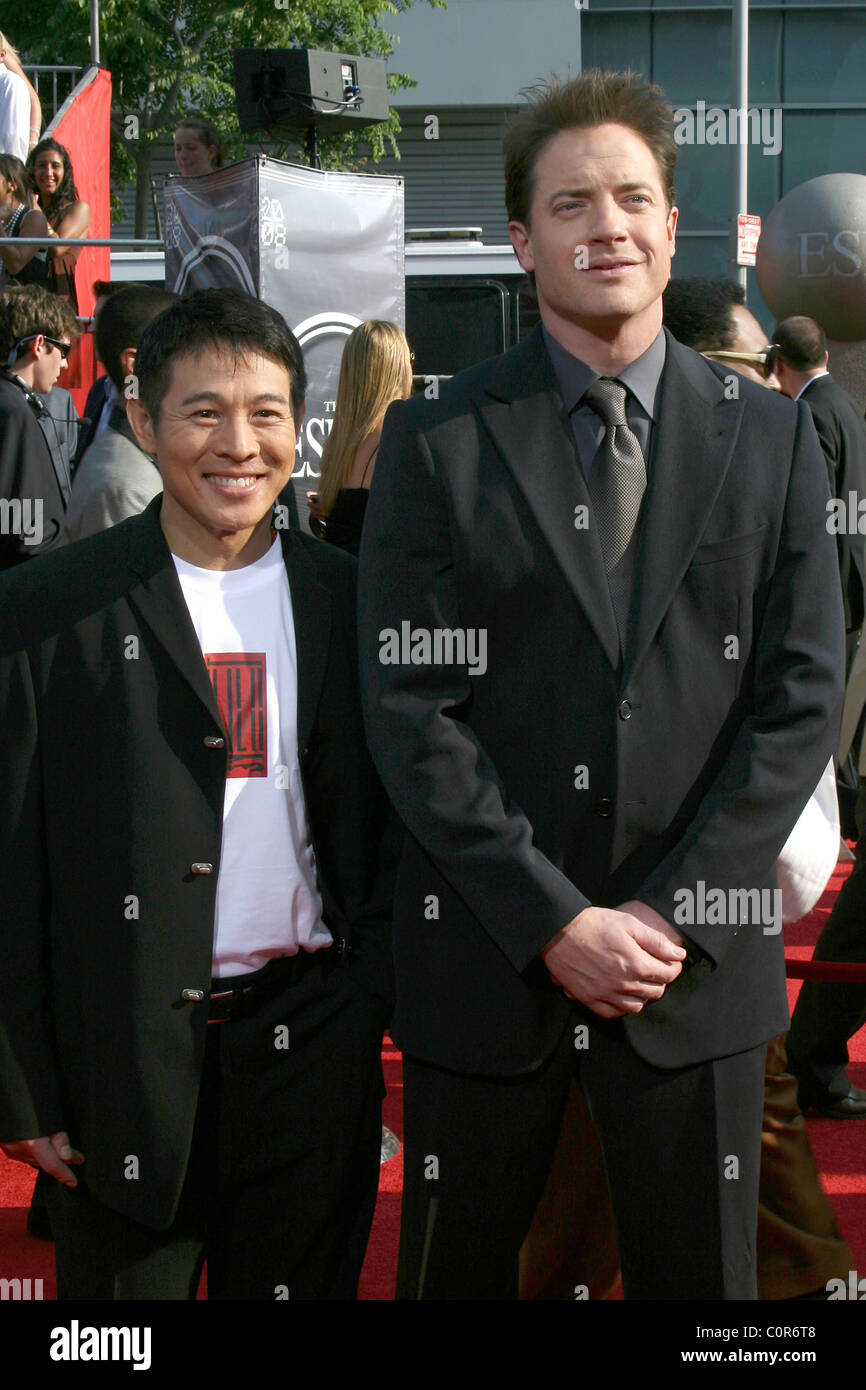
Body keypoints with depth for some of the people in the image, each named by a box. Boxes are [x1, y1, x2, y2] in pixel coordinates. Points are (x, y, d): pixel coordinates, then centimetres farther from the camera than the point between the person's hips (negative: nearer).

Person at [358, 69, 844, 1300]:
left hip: (699, 956, 1)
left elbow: (802, 698, 0)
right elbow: (410, 710, -6)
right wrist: (555, 921, -13)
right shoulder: (437, 443, -1)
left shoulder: (770, 438, 5)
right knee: (456, 1277, 10)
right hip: (485, 956, -1)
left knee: (700, 1275, 10)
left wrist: (671, 915, -9)